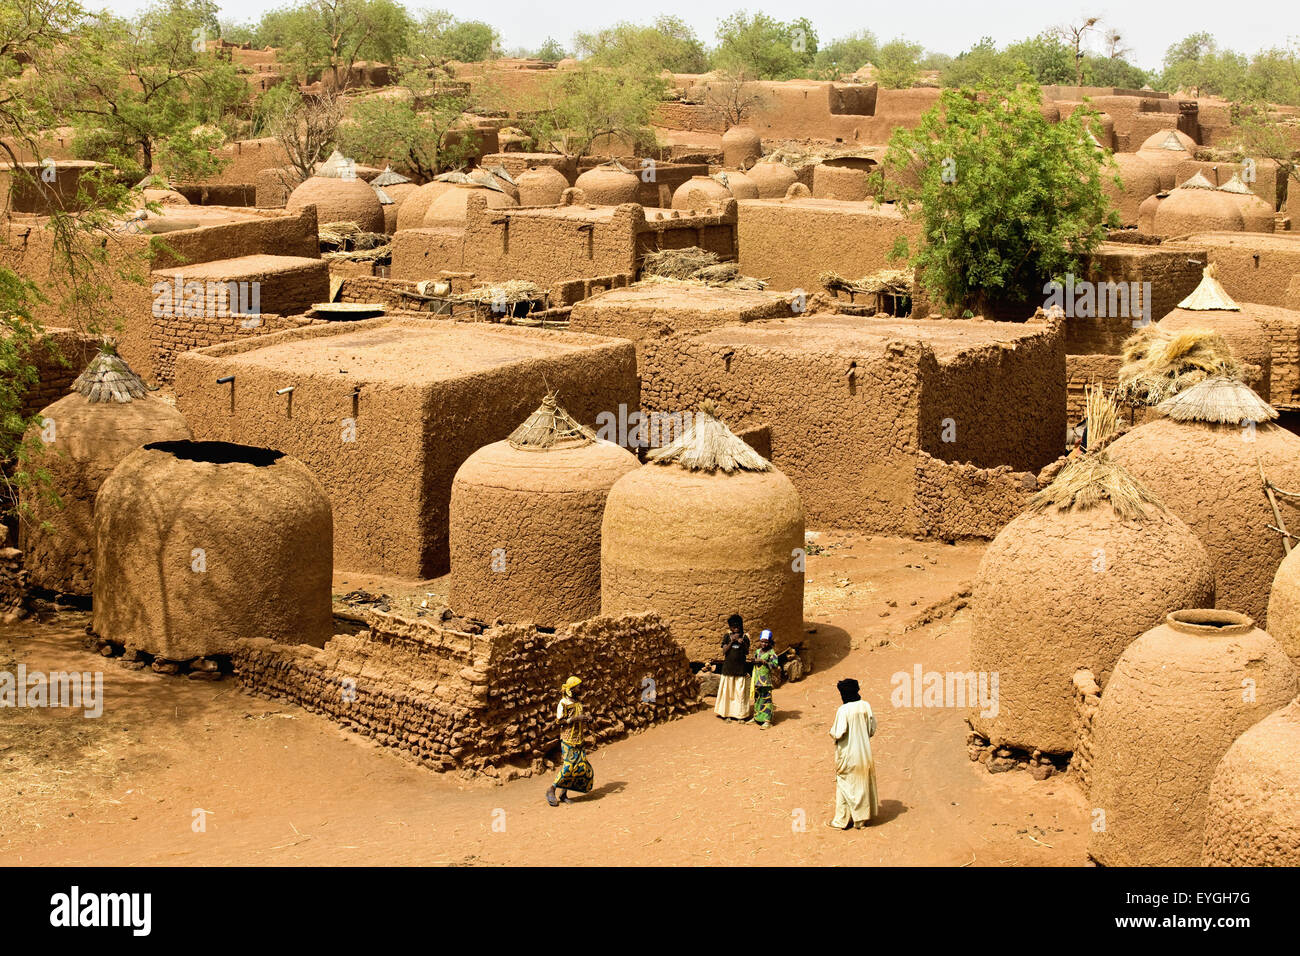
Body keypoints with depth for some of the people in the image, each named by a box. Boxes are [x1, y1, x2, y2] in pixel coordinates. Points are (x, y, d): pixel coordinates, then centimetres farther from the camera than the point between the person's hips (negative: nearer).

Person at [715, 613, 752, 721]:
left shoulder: (745, 637, 5)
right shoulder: (727, 637, 5)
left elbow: (747, 652, 2)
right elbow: (724, 651, -2)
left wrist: (743, 643, -16)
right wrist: (732, 641, -14)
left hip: (741, 668, 0)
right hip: (728, 668, 0)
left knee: (740, 692, -1)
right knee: (728, 691, 2)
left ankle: (740, 715, 4)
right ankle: (727, 714, 9)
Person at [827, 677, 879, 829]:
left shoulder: (843, 710, -20)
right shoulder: (865, 706, -5)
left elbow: (838, 734, -21)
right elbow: (872, 730, 1)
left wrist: (832, 731, 0)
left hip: (848, 754, -5)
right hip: (864, 752, 5)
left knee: (845, 785, 7)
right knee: (863, 783, 17)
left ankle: (842, 820, 13)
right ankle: (863, 817, 25)